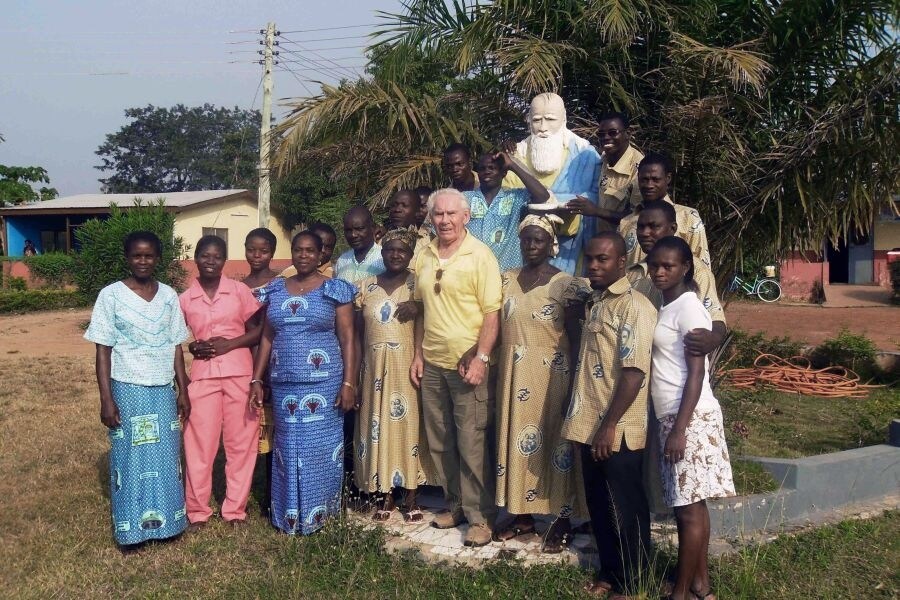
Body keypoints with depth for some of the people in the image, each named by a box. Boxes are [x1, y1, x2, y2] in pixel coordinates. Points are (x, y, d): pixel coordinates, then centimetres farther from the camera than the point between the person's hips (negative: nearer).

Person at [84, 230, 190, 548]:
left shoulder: (169, 296, 4)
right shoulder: (111, 295, -6)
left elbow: (176, 347, 8)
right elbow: (103, 350, -6)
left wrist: (183, 391, 5)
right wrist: (106, 399, -11)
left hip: (163, 390, 3)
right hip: (128, 390, -3)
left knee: (165, 457, 10)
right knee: (130, 457, 5)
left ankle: (164, 521, 24)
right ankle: (130, 528, 17)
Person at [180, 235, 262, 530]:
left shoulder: (240, 291, 2)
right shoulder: (184, 299, 5)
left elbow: (257, 330, 2)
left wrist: (229, 344, -12)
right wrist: (193, 347, -7)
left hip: (239, 373, 0)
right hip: (203, 375, 1)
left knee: (241, 442, 4)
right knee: (199, 443, 2)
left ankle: (235, 508, 18)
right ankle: (197, 510, 17)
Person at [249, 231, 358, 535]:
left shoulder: (335, 290, -2)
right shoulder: (276, 289, 10)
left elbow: (347, 339, -4)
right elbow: (266, 337, 12)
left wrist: (348, 383, -10)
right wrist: (256, 379, 7)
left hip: (323, 382, -3)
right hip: (284, 384, 4)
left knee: (320, 447, 2)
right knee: (288, 448, 9)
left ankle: (317, 512, 16)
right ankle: (289, 514, 21)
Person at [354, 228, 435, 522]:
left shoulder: (418, 285, 1)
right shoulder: (366, 287, 8)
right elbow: (357, 333, 8)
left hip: (408, 368, -2)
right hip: (376, 369, 3)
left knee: (409, 424, 3)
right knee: (380, 426, 6)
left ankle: (411, 496, 14)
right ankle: (387, 495, 19)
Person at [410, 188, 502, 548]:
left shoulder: (480, 256, -9)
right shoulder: (424, 257, 9)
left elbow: (492, 313, -12)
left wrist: (481, 358, -19)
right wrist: (418, 355, 12)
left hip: (468, 363, -6)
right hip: (432, 364, 6)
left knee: (473, 444, -2)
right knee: (440, 442, 14)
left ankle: (480, 517, 10)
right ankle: (455, 505, 29)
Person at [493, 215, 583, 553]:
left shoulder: (565, 284, -6)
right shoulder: (506, 281, 8)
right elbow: (498, 327, 11)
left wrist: (574, 382, -8)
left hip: (551, 376, -5)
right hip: (514, 376, 5)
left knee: (555, 441, 3)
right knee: (516, 440, 10)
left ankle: (562, 520, 15)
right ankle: (522, 515, 23)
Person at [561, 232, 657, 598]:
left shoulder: (634, 307, -15)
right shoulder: (593, 302, 11)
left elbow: (634, 373, -20)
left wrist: (609, 425, -20)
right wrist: (572, 306, 12)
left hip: (618, 430, -8)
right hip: (589, 424, 8)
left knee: (626, 509, 7)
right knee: (597, 505, 18)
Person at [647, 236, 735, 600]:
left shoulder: (688, 306, -13)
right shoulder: (666, 305, 13)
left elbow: (696, 373, -17)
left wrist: (679, 429, -20)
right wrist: (673, 425, 14)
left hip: (689, 417, -9)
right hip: (672, 416, 9)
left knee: (689, 508, -1)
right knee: (691, 505, 14)